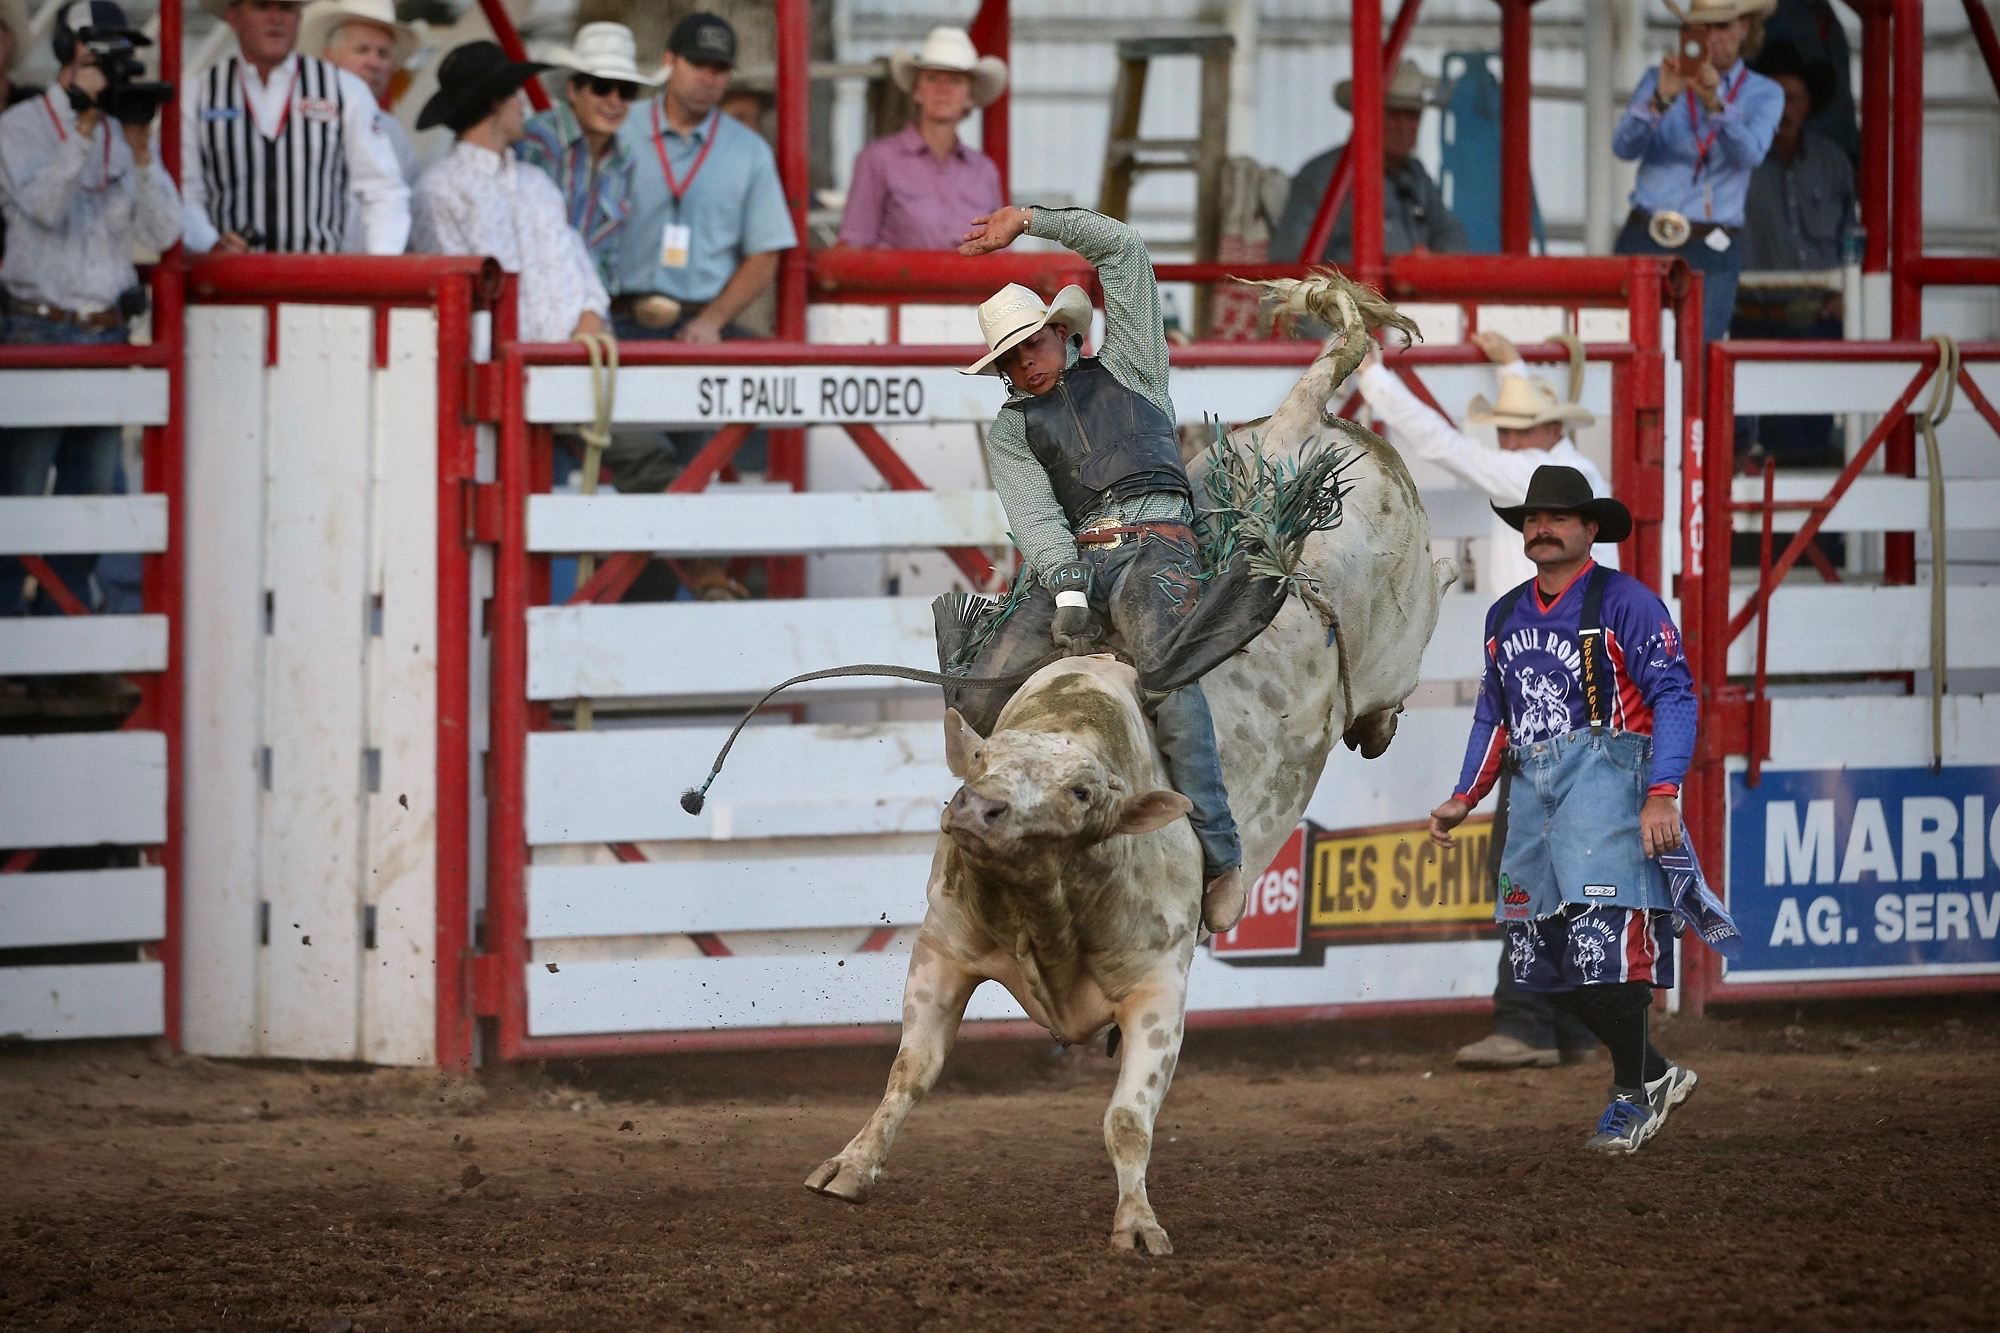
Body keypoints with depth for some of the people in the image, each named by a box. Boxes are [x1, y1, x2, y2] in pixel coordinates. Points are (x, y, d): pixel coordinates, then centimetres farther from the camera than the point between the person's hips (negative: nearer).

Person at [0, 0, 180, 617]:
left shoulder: (126, 130, 11)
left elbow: (162, 232, 3)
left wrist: (141, 150, -10)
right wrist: (84, 126, -20)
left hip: (108, 331, 5)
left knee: (89, 495, 6)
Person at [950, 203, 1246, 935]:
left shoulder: (1125, 369, 22)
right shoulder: (1012, 429, 21)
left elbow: (1122, 250, 18)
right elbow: (1034, 515, 3)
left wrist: (1027, 220, 16)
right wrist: (1066, 588, -15)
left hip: (1157, 548, -3)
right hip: (1072, 564, 3)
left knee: (1168, 674, -32)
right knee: (987, 686, -19)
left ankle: (1216, 853, -34)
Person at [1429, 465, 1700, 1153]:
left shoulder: (1625, 603, -4)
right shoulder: (1505, 616, 18)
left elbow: (1673, 698, -10)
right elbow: (1492, 715, 28)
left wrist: (1662, 794, -20)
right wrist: (1464, 799, 18)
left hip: (1604, 779, -8)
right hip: (1532, 788, 8)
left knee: (1605, 941, -15)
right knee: (1538, 955, 5)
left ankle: (1630, 1097, -2)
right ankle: (1656, 1073, 20)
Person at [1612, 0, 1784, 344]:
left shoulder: (1764, 94, 9)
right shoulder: (1658, 80, 13)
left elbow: (1749, 155, -10)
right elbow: (1624, 146, -2)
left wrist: (1714, 105, -26)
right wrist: (1661, 100, -19)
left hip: (1711, 251, -1)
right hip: (1645, 239, 1)